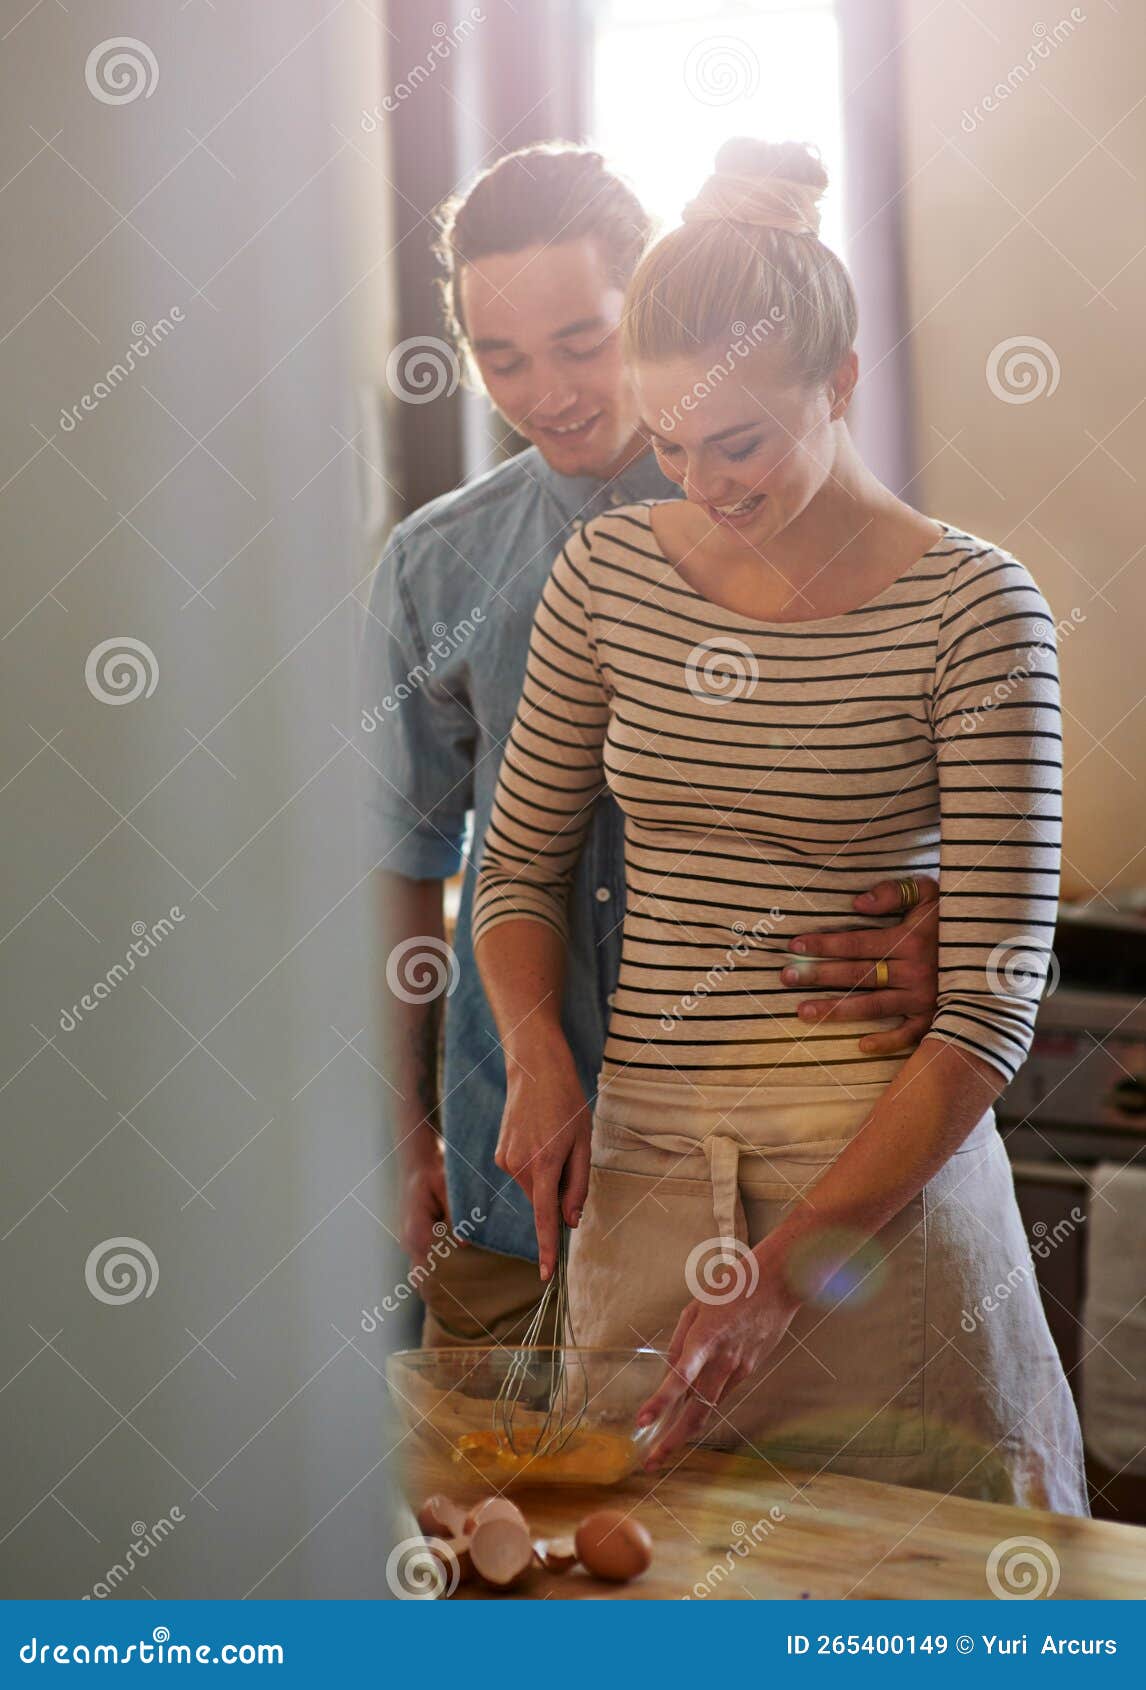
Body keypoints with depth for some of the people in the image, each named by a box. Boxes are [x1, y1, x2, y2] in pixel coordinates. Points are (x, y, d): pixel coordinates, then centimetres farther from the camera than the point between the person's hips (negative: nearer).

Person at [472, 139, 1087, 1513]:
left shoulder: (972, 609, -9)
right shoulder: (609, 574, 3)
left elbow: (993, 995, -12)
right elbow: (519, 861, 13)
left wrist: (788, 1267, -17)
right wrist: (538, 1062, -6)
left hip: (885, 1175, -3)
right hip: (642, 1162, 4)